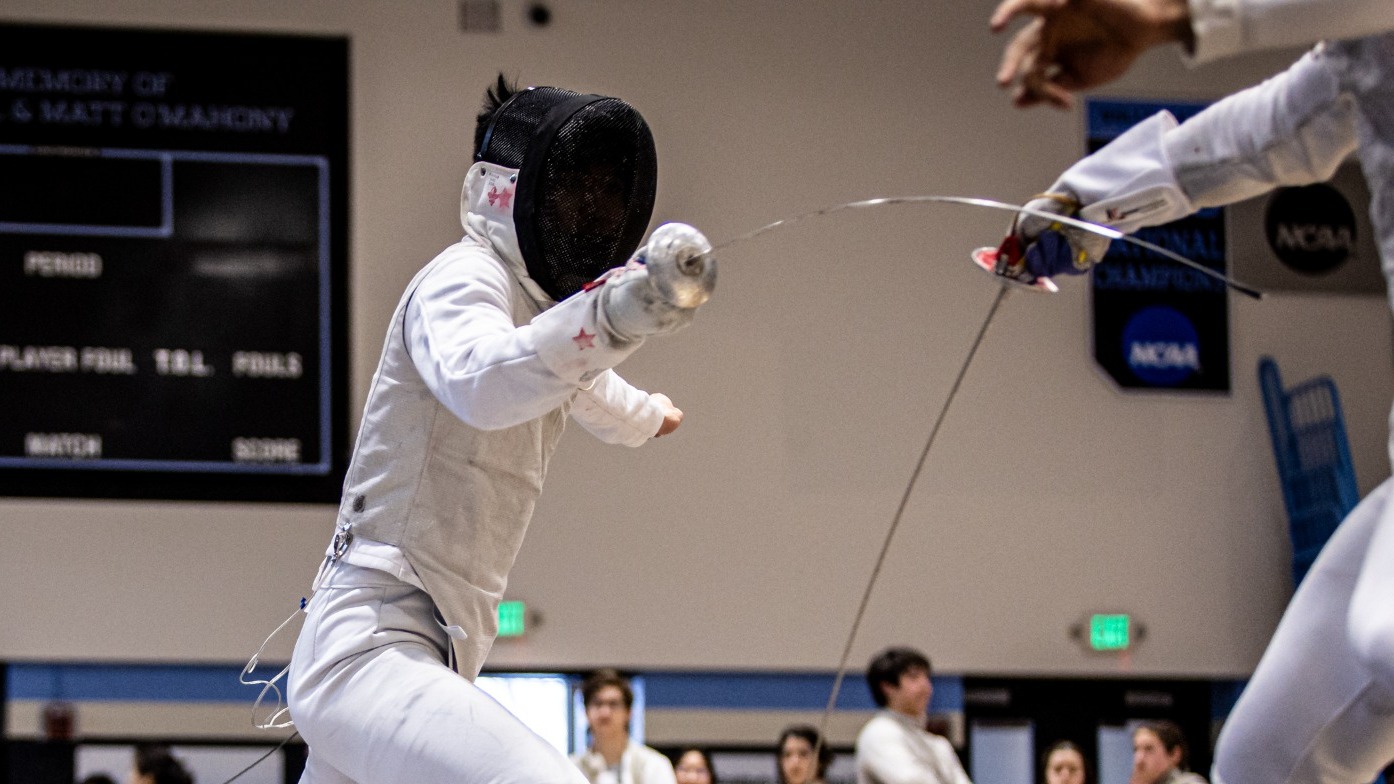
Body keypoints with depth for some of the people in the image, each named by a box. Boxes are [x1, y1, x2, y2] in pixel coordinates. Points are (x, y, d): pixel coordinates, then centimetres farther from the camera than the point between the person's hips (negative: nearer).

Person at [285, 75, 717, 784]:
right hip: (370, 653, -10)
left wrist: (648, 412, 64)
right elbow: (480, 385, -38)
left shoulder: (538, 304, 16)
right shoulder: (464, 279, -12)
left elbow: (584, 392, 43)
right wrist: (613, 309, -52)